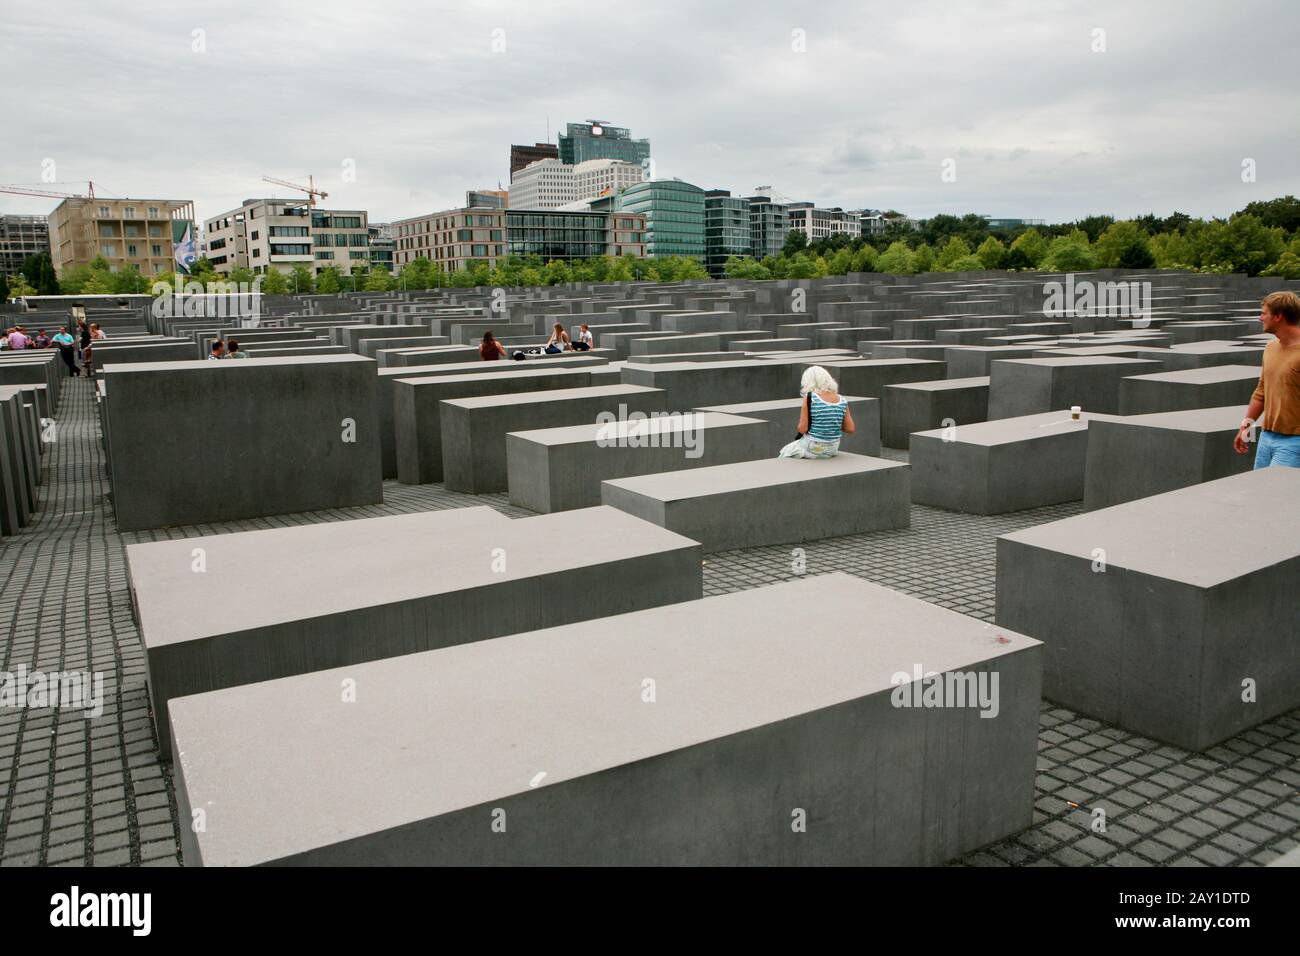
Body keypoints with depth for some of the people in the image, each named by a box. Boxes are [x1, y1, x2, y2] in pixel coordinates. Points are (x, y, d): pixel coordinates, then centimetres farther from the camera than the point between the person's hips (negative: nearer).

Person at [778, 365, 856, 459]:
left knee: (785, 452, 25)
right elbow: (851, 429, -1)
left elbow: (802, 429, -16)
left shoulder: (809, 398, -15)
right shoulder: (842, 401, -2)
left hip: (812, 449, -5)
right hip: (833, 450, 5)